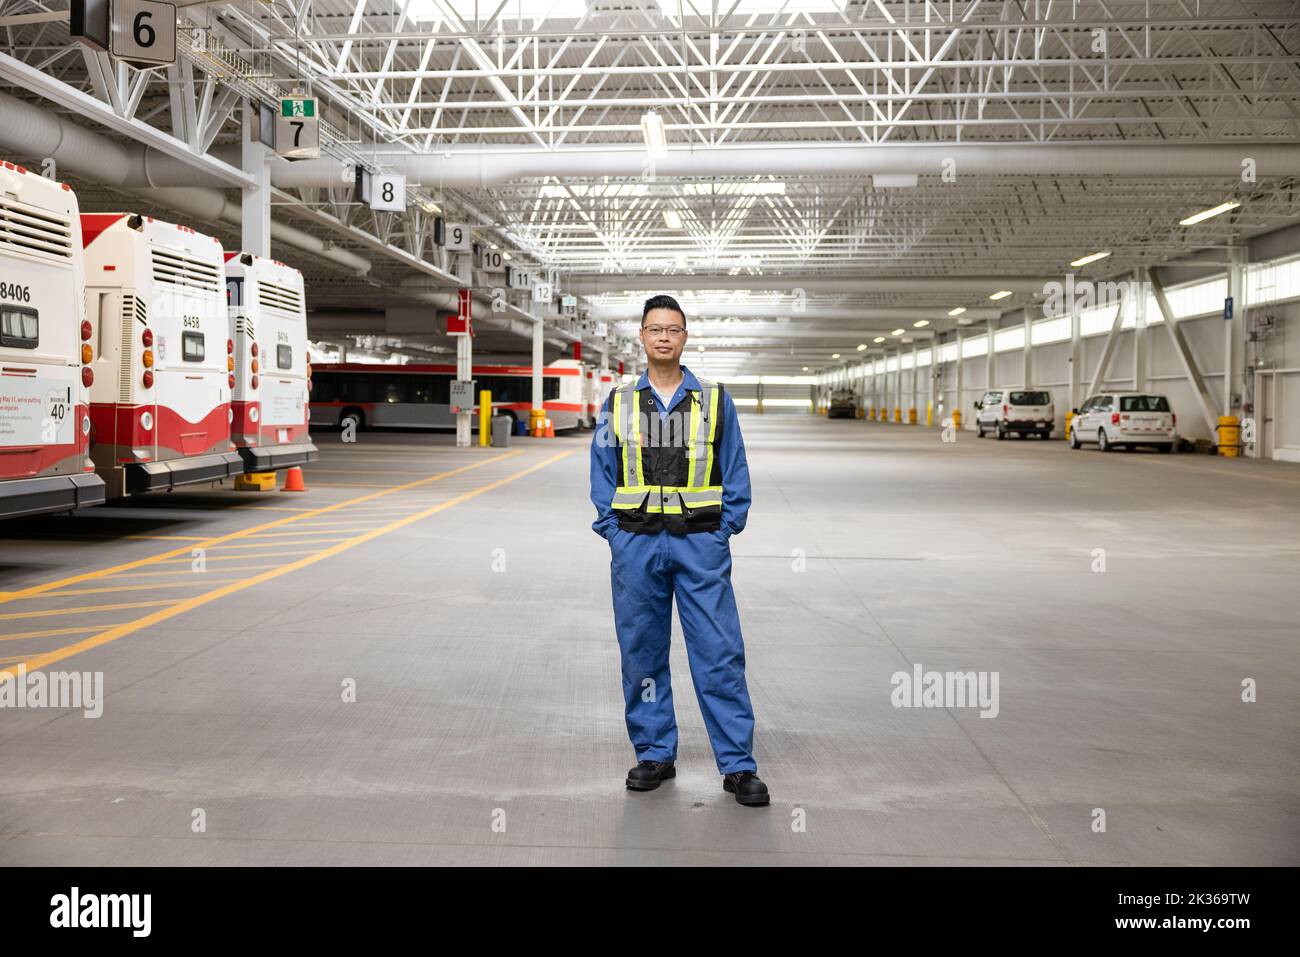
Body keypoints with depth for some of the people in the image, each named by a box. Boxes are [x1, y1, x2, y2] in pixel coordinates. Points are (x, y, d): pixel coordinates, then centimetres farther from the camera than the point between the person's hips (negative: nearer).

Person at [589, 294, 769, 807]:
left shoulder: (715, 400, 4)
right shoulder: (618, 403, 7)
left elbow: (735, 473, 6)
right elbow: (603, 473, 9)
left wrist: (724, 531, -3)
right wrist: (614, 533, 0)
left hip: (701, 545, -1)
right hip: (636, 547, 2)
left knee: (720, 654, -3)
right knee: (642, 653, 8)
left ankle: (738, 764, 4)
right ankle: (654, 754, 21)